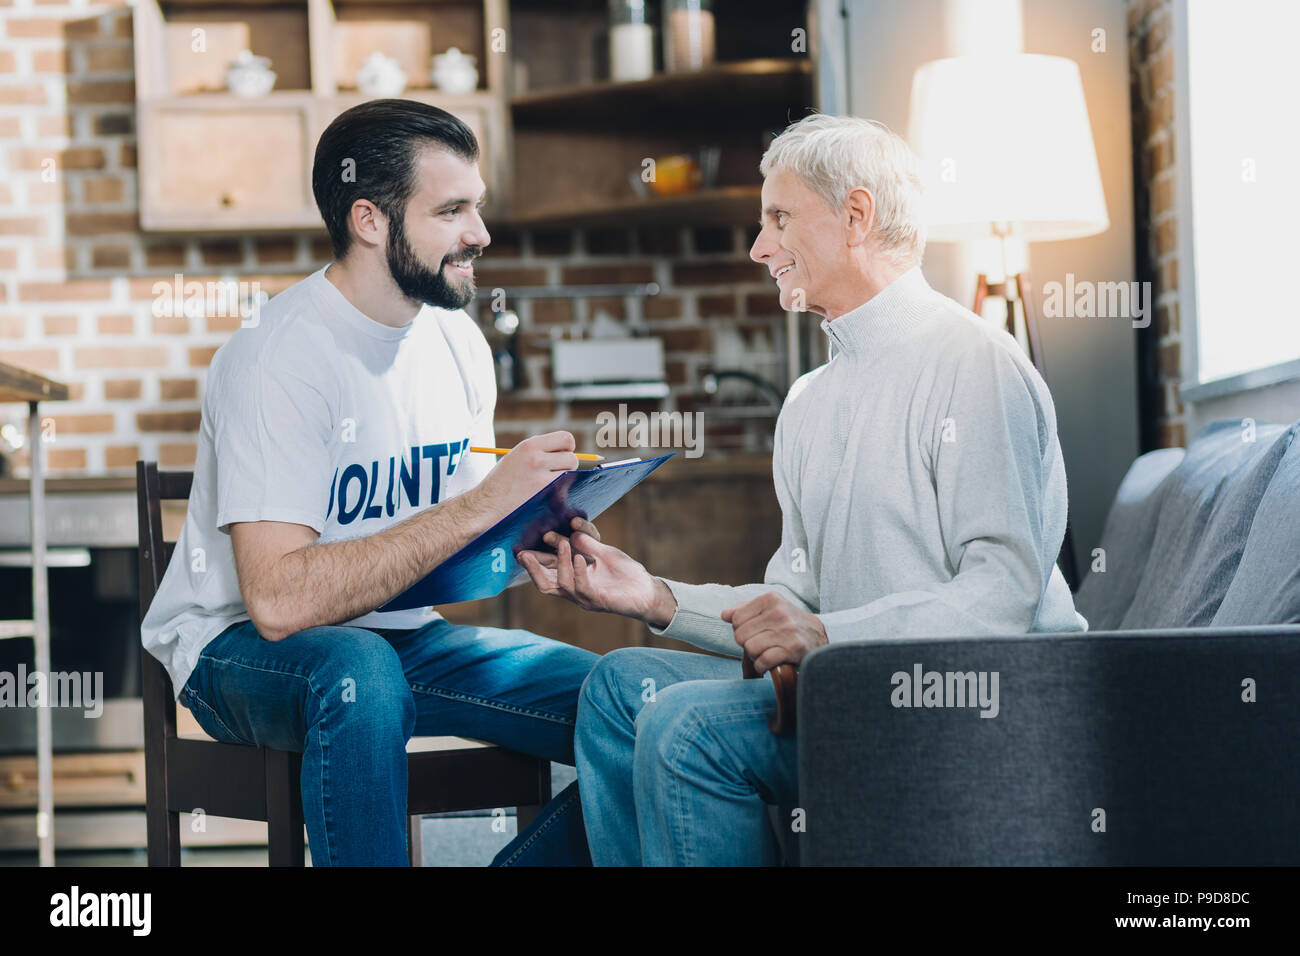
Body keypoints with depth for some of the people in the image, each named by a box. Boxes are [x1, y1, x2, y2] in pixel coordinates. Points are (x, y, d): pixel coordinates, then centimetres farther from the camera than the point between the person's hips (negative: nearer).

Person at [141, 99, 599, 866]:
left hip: (403, 634, 7)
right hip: (242, 650, -7)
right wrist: (479, 506, -30)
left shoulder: (458, 343, 4)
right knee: (360, 672, -41)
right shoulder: (280, 356, -20)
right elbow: (280, 599, -29)